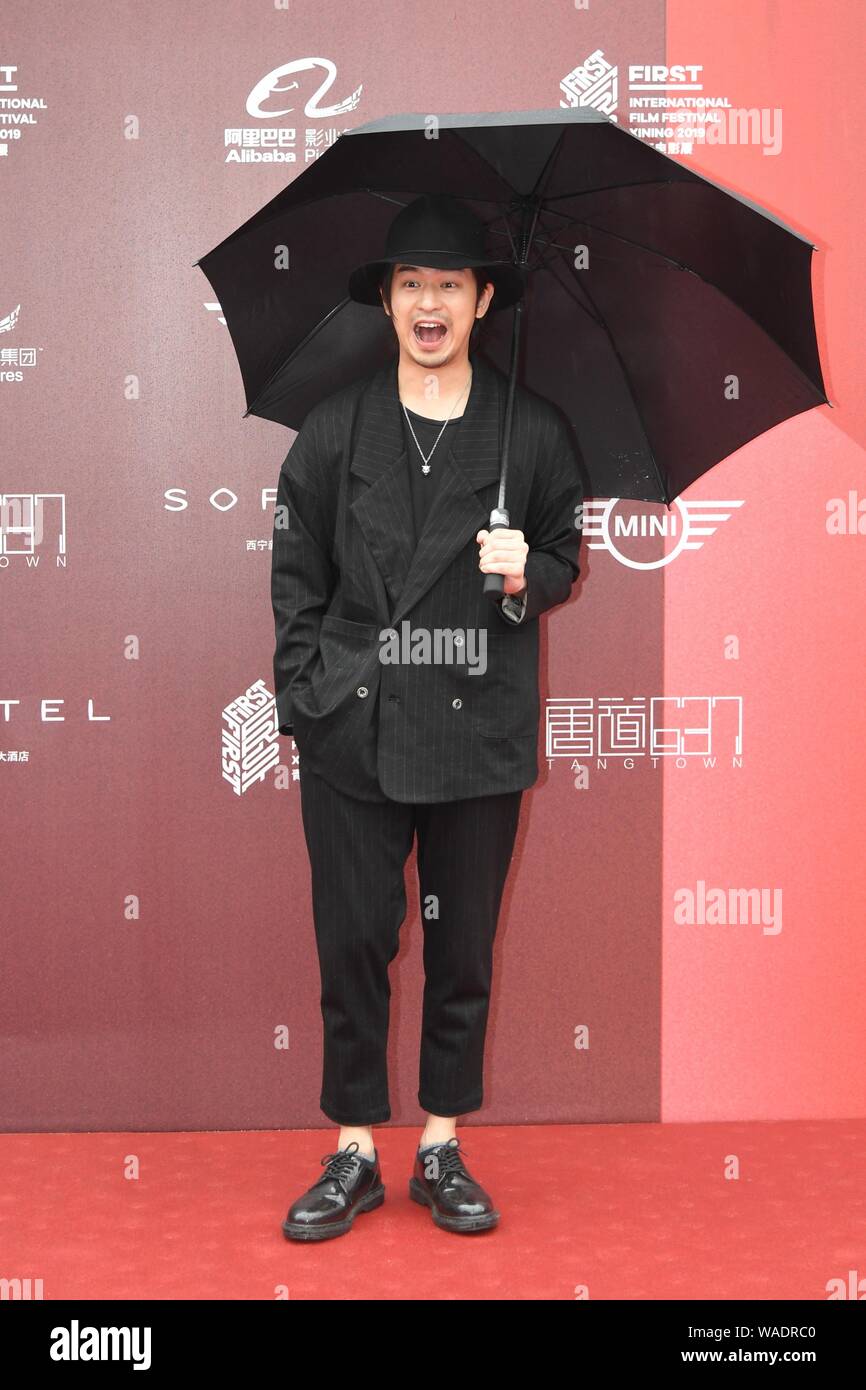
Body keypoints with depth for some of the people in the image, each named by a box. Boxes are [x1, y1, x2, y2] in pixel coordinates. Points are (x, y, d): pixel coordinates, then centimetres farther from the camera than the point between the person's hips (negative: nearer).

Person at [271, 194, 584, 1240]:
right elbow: (295, 576, 7)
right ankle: (354, 1154, 18)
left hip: (479, 732, 0)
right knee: (353, 942, 3)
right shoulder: (334, 429, 5)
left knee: (464, 948, 8)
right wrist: (302, 699, 1)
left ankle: (442, 1151, 23)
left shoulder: (533, 431, 4)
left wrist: (528, 578, -9)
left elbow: (567, 554, 13)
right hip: (352, 731, 0)